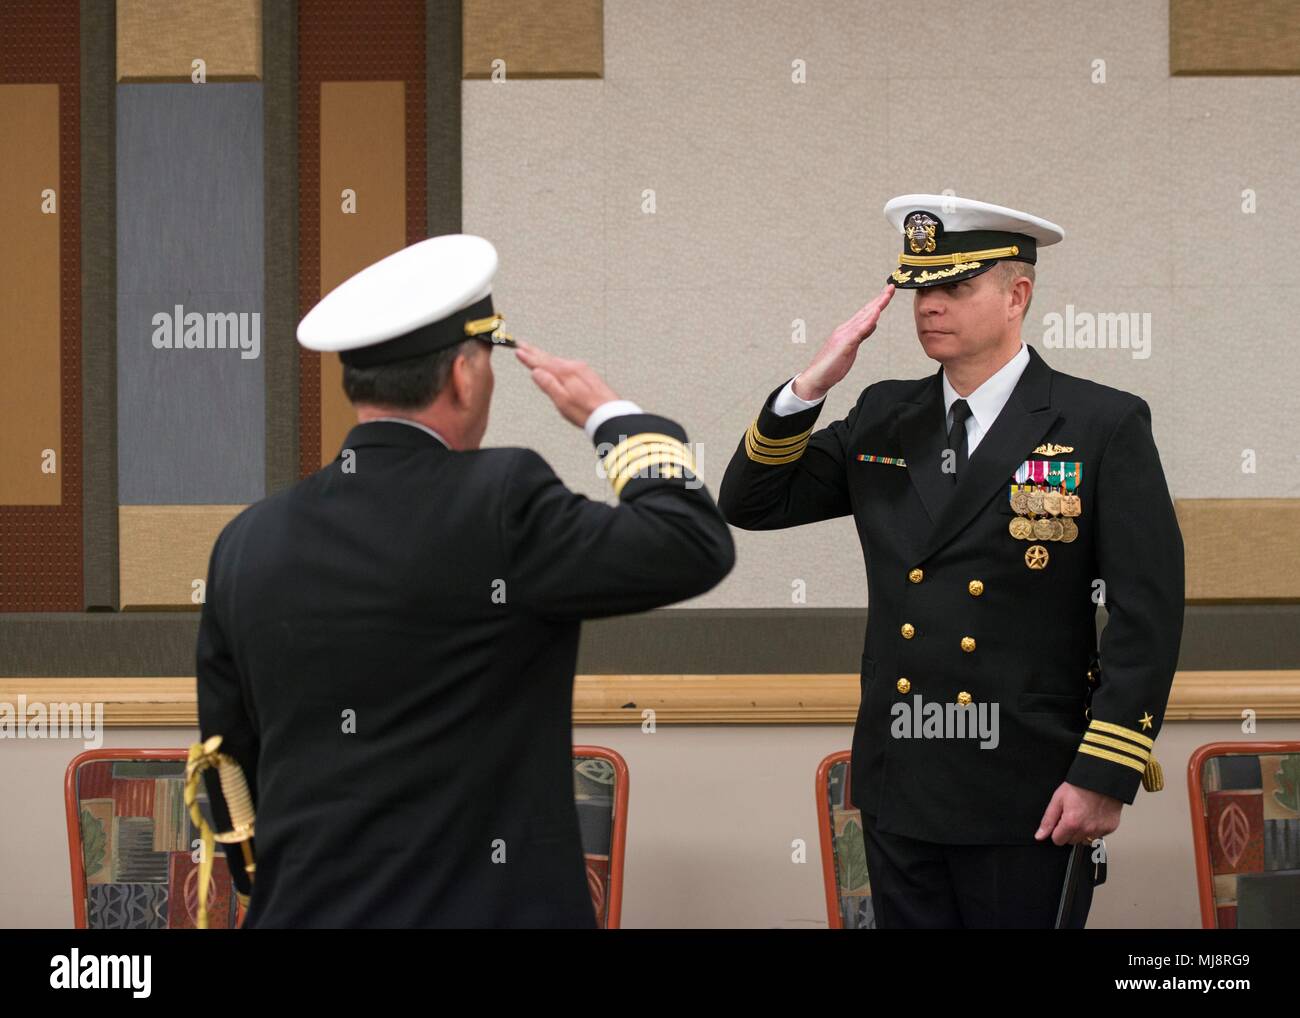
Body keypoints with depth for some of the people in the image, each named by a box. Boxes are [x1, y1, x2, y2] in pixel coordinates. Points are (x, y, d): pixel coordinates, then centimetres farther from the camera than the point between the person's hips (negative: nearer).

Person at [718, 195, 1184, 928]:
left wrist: (1105, 777, -16)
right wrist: (812, 384, -5)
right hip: (900, 793, 5)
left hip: (1029, 805, -5)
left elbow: (1147, 616, -10)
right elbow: (751, 504, 9)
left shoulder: (1104, 426, -6)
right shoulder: (884, 420, 9)